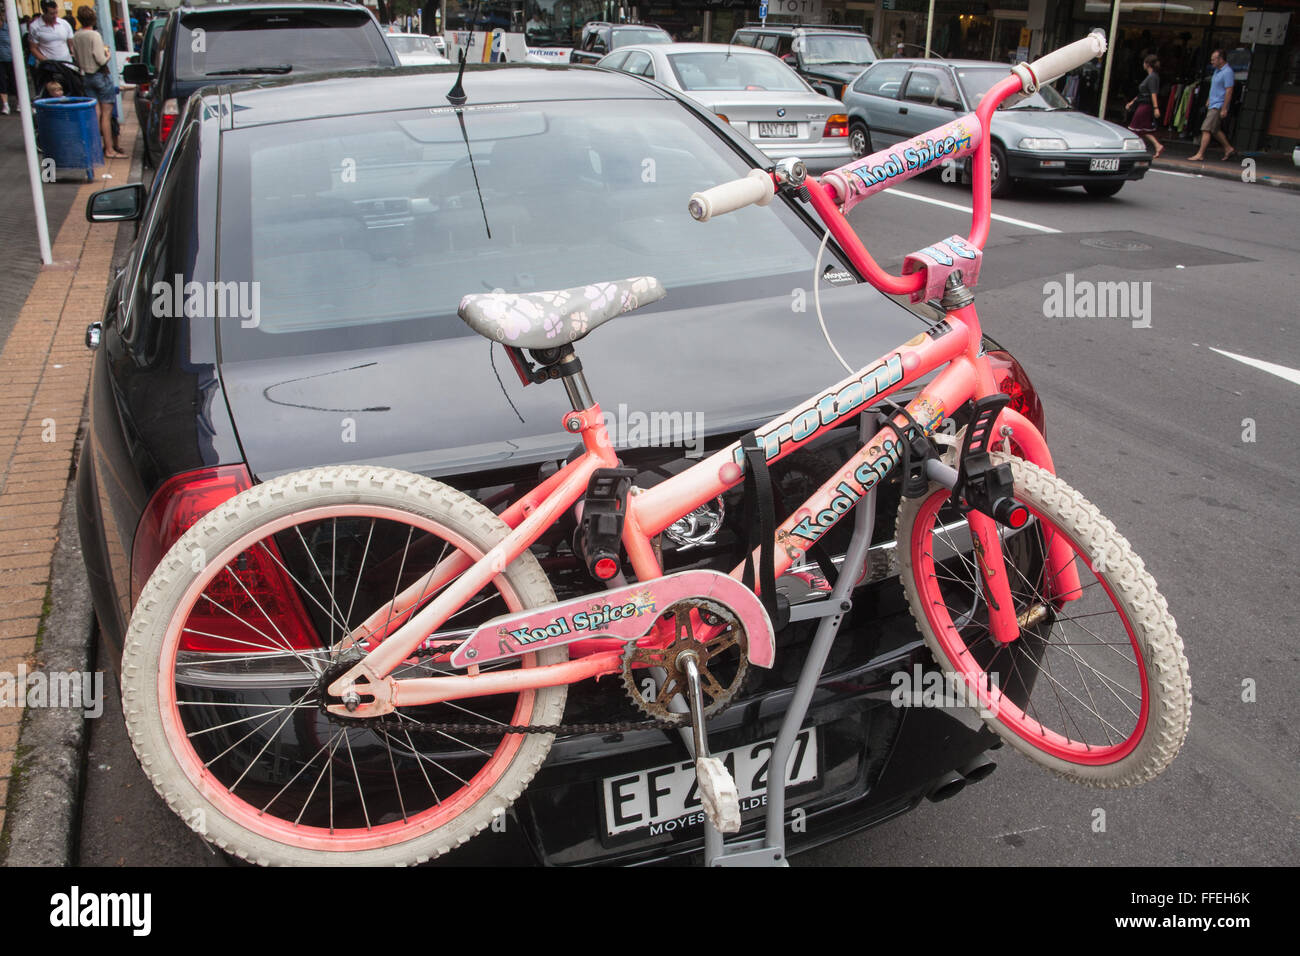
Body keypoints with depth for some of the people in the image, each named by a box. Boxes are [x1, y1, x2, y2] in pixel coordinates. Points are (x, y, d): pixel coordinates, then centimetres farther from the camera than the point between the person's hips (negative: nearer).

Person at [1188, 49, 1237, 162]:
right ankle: (1229, 149, 25)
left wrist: (1224, 109, -23)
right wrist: (1209, 100, 27)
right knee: (1215, 130, 15)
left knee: (1206, 129, -13)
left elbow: (1229, 91, -20)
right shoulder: (1217, 70, 13)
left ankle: (1200, 154, -12)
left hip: (1218, 106, -10)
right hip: (1213, 105, 10)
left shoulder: (1227, 72, -16)